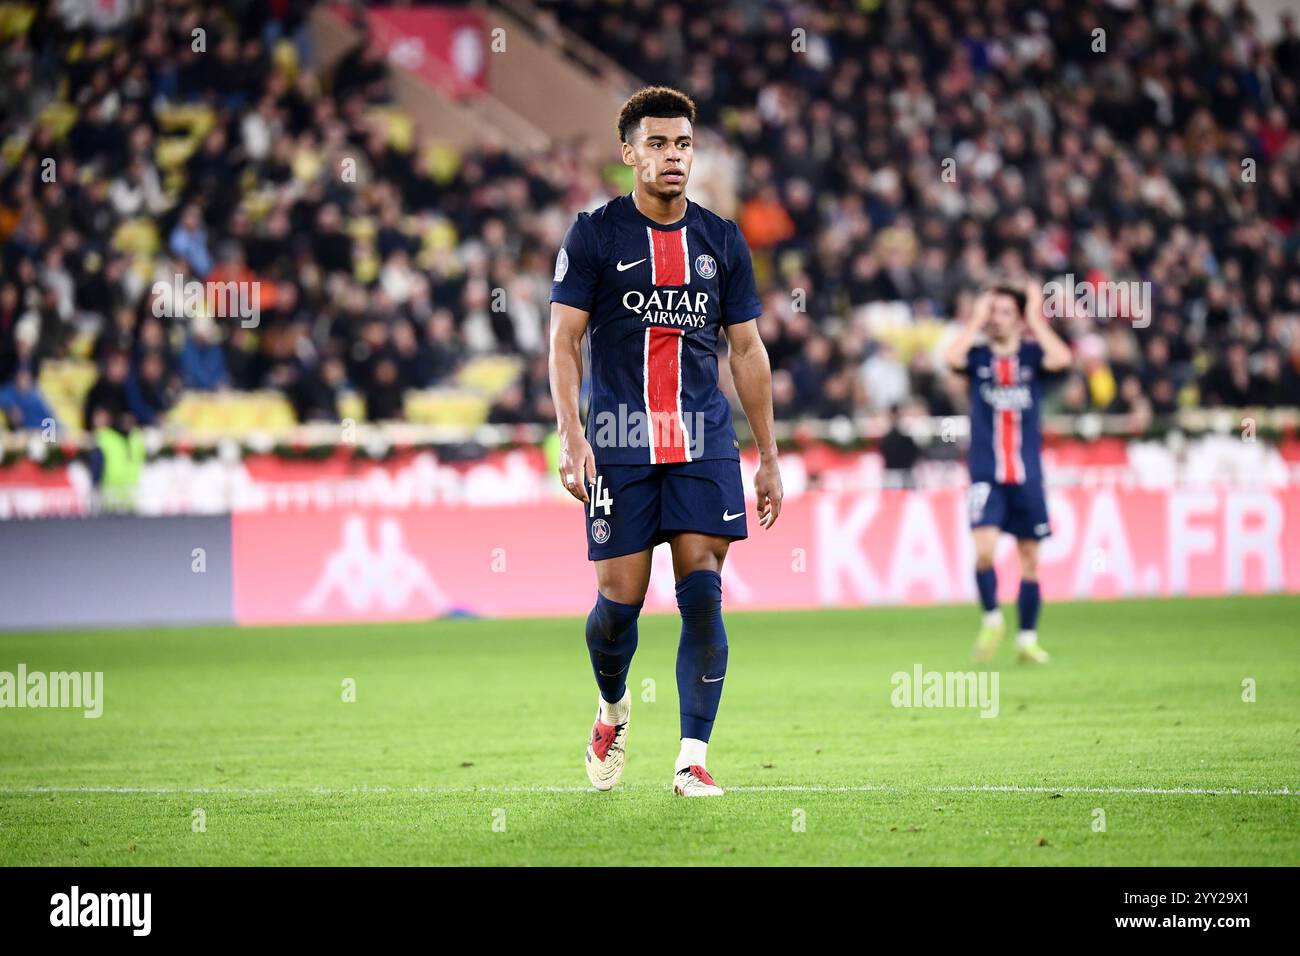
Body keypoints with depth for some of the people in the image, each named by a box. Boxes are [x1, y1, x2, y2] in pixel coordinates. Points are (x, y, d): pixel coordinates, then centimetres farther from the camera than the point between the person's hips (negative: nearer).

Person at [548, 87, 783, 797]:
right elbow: (563, 339, -2)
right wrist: (570, 437, -14)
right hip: (620, 444, -2)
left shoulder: (721, 240, 10)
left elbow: (748, 350, 14)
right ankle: (612, 710, 30)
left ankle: (693, 759, -5)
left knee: (701, 592, -8)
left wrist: (768, 458, 12)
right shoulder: (594, 235, 1)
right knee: (620, 599, -2)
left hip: (704, 444, 2)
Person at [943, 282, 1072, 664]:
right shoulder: (978, 356, 3)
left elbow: (1062, 358, -20)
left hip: (1027, 475, 1)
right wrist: (976, 321, -10)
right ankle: (992, 620, 5)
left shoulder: (1032, 355, 2)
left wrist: (1036, 320, -10)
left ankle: (1027, 639, 18)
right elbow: (951, 357, -20)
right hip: (986, 474, -1)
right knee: (984, 549, -18)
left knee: (1030, 557, 6)